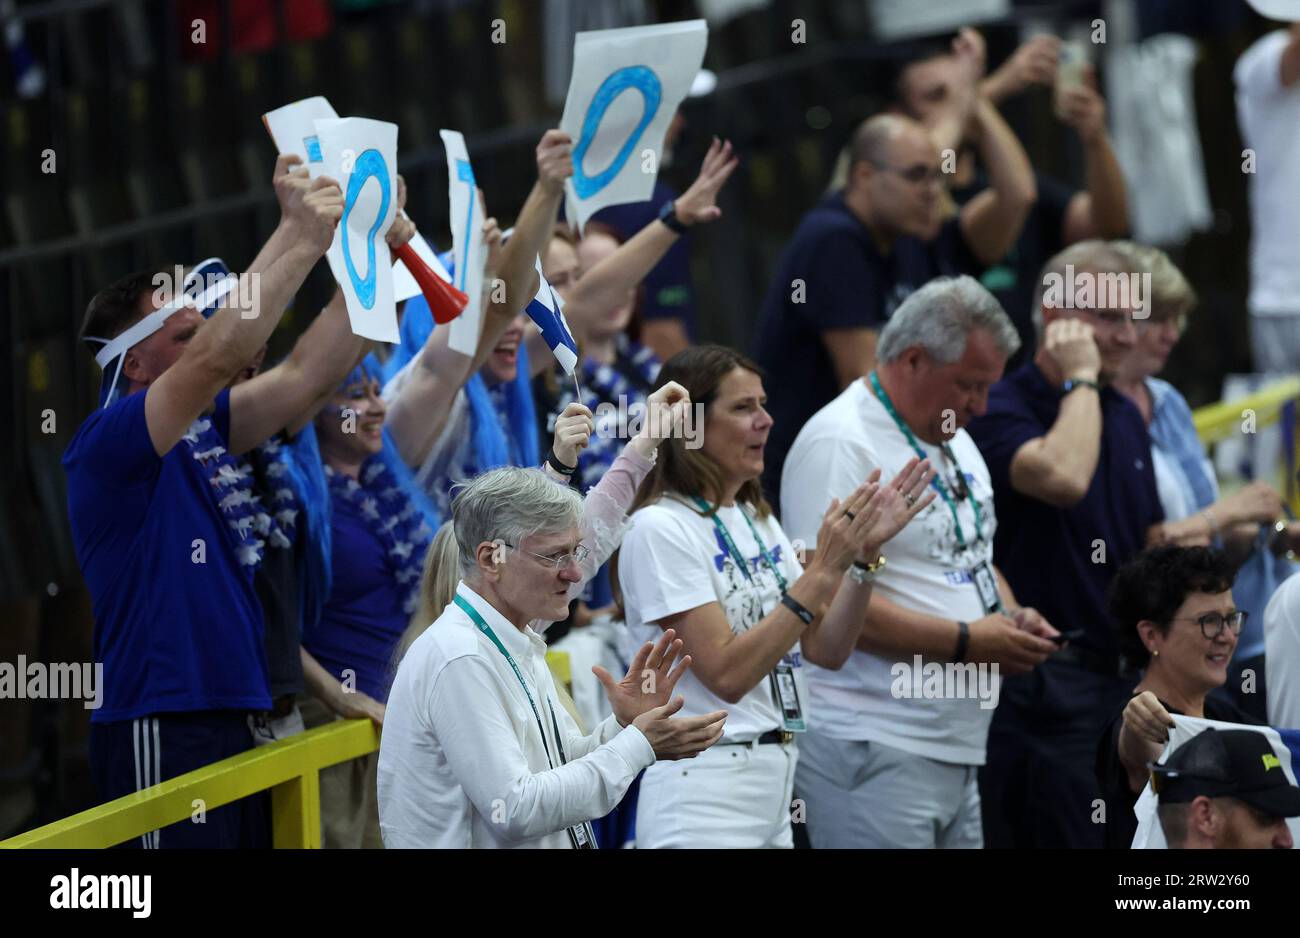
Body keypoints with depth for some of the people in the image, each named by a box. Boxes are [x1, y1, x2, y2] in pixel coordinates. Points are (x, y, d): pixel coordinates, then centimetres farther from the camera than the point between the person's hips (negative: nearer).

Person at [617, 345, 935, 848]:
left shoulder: (756, 520, 13)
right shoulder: (660, 529, -12)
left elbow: (827, 650, 8)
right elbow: (727, 674, -19)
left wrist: (866, 551, -5)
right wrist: (823, 570, -21)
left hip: (773, 785, 8)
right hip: (704, 796, -8)